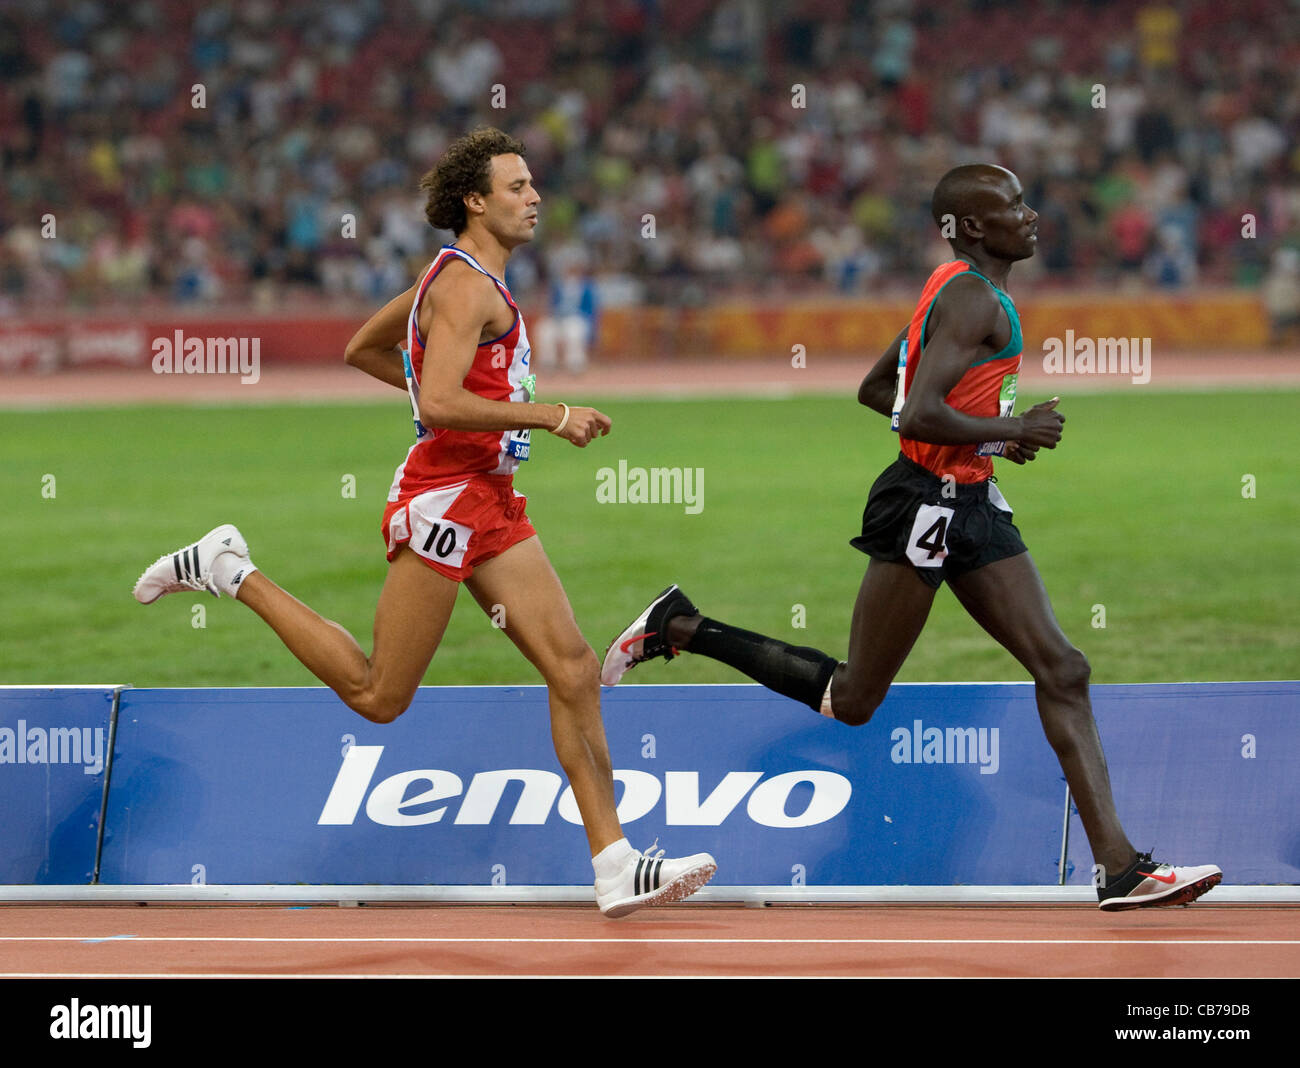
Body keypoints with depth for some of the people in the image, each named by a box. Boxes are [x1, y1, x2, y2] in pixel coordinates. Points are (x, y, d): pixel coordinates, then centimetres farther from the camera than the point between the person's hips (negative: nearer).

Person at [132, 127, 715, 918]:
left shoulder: (459, 277, 17)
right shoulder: (466, 286, -14)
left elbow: (362, 350, 27)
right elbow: (440, 404, -26)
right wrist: (552, 417, -22)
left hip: (491, 501, 10)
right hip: (443, 498, -10)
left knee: (575, 671, -2)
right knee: (379, 697, -1)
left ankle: (614, 866, -5)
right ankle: (233, 572, 13)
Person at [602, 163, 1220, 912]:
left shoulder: (955, 292, 15)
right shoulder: (974, 299, -16)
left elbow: (877, 389, 23)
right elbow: (921, 415, -27)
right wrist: (1014, 429, -15)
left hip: (972, 505, 10)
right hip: (927, 505, -10)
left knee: (1063, 671, -1)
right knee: (851, 701, 2)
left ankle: (1119, 867, -5)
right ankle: (682, 629, 17)